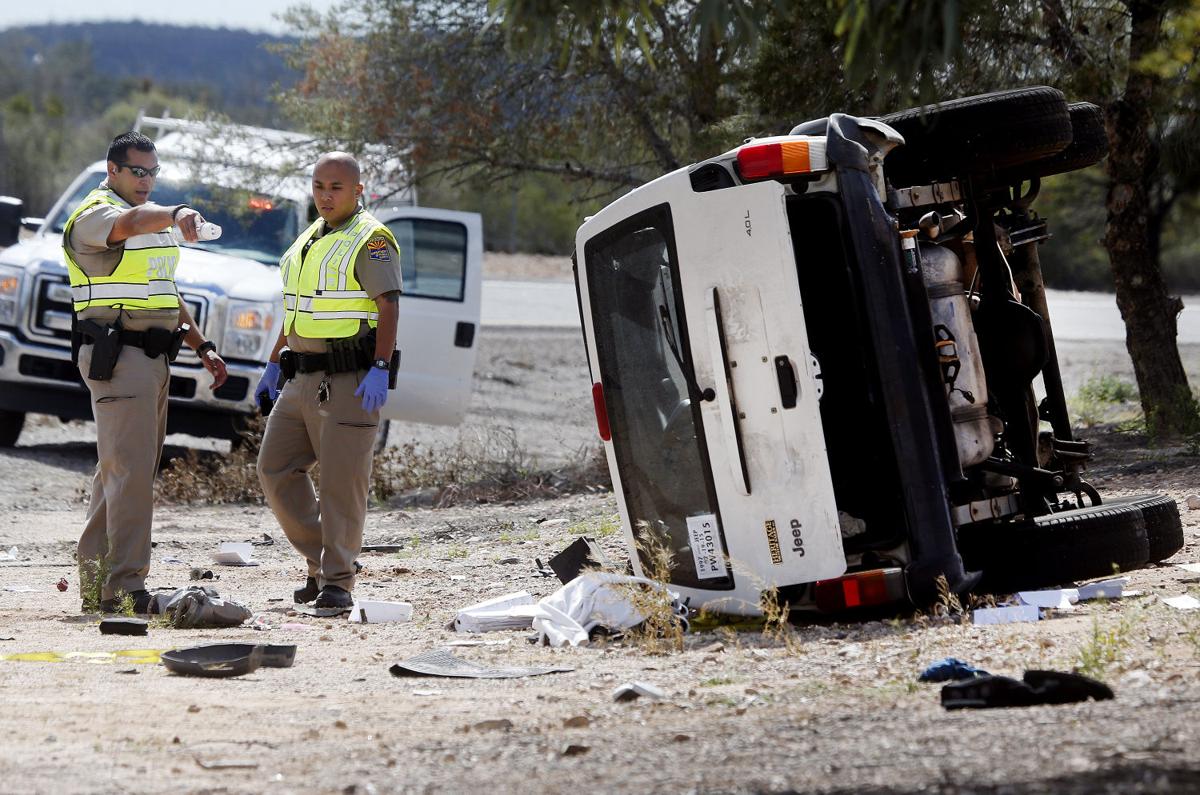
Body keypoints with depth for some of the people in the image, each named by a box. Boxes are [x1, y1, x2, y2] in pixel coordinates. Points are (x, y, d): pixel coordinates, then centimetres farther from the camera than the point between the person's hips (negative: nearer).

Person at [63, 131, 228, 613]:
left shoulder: (155, 223, 21)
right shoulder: (94, 215, -8)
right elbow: (131, 222, -33)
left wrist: (201, 346, 19)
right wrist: (175, 215, -53)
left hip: (153, 357, 9)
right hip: (116, 356, -9)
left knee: (118, 469, 13)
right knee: (130, 471, -15)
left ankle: (95, 579, 20)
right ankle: (125, 587, -17)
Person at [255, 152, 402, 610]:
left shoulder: (371, 239, -7)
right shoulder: (308, 241, 18)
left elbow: (389, 306, -15)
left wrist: (380, 369, -25)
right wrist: (273, 365, 22)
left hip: (349, 380, -8)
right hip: (302, 379, 8)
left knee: (342, 479, -6)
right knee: (276, 468, 4)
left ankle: (338, 582, 0)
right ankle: (319, 560, 14)